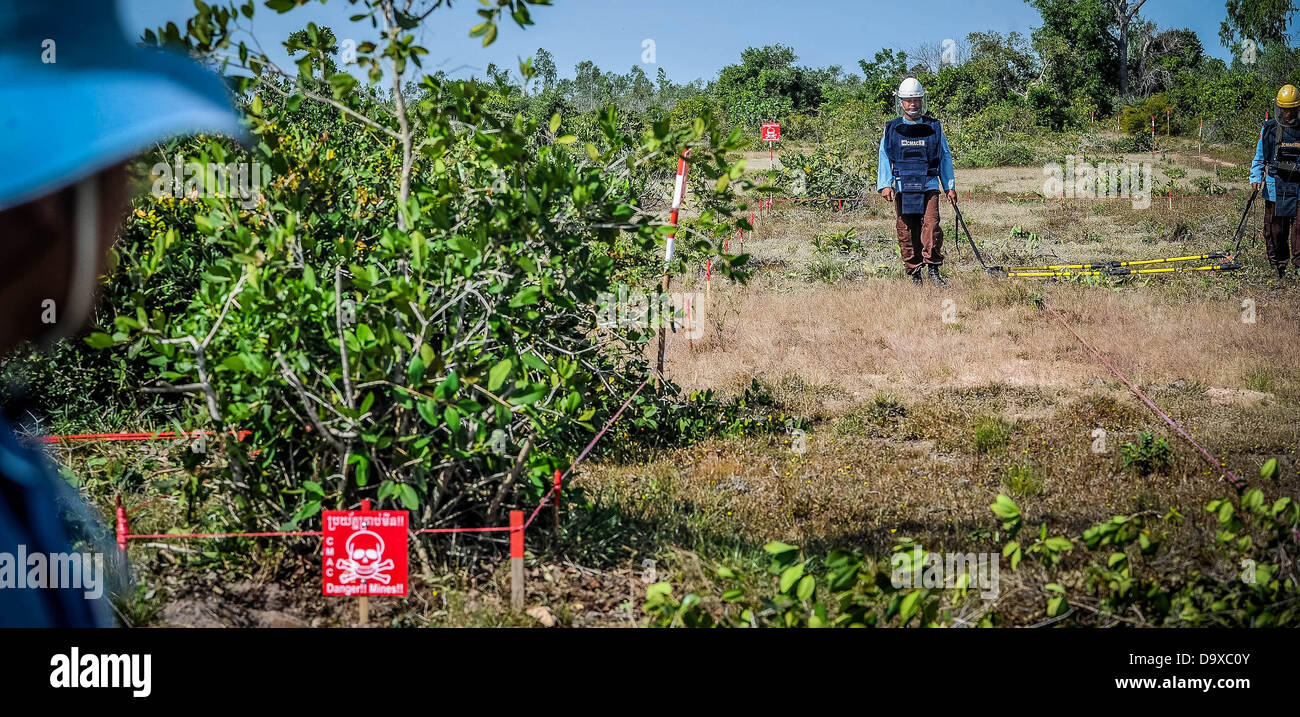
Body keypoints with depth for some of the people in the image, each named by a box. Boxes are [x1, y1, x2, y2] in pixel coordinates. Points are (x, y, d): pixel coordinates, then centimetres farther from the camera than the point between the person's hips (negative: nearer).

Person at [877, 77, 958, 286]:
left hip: (929, 185, -1)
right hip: (902, 186, 1)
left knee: (931, 225, -16)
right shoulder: (892, 129, 10)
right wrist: (885, 185, -3)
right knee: (907, 231, -1)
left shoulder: (934, 128, 11)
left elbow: (945, 157, 15)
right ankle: (914, 274, 5)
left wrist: (950, 186, 10)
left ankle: (933, 269, -12)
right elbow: (884, 158, 10)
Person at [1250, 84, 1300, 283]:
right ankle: (1279, 270, 15)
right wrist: (1256, 177, -2)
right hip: (1275, 189, 1)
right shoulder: (1269, 129, 5)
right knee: (1275, 231, 5)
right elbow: (1259, 157, 11)